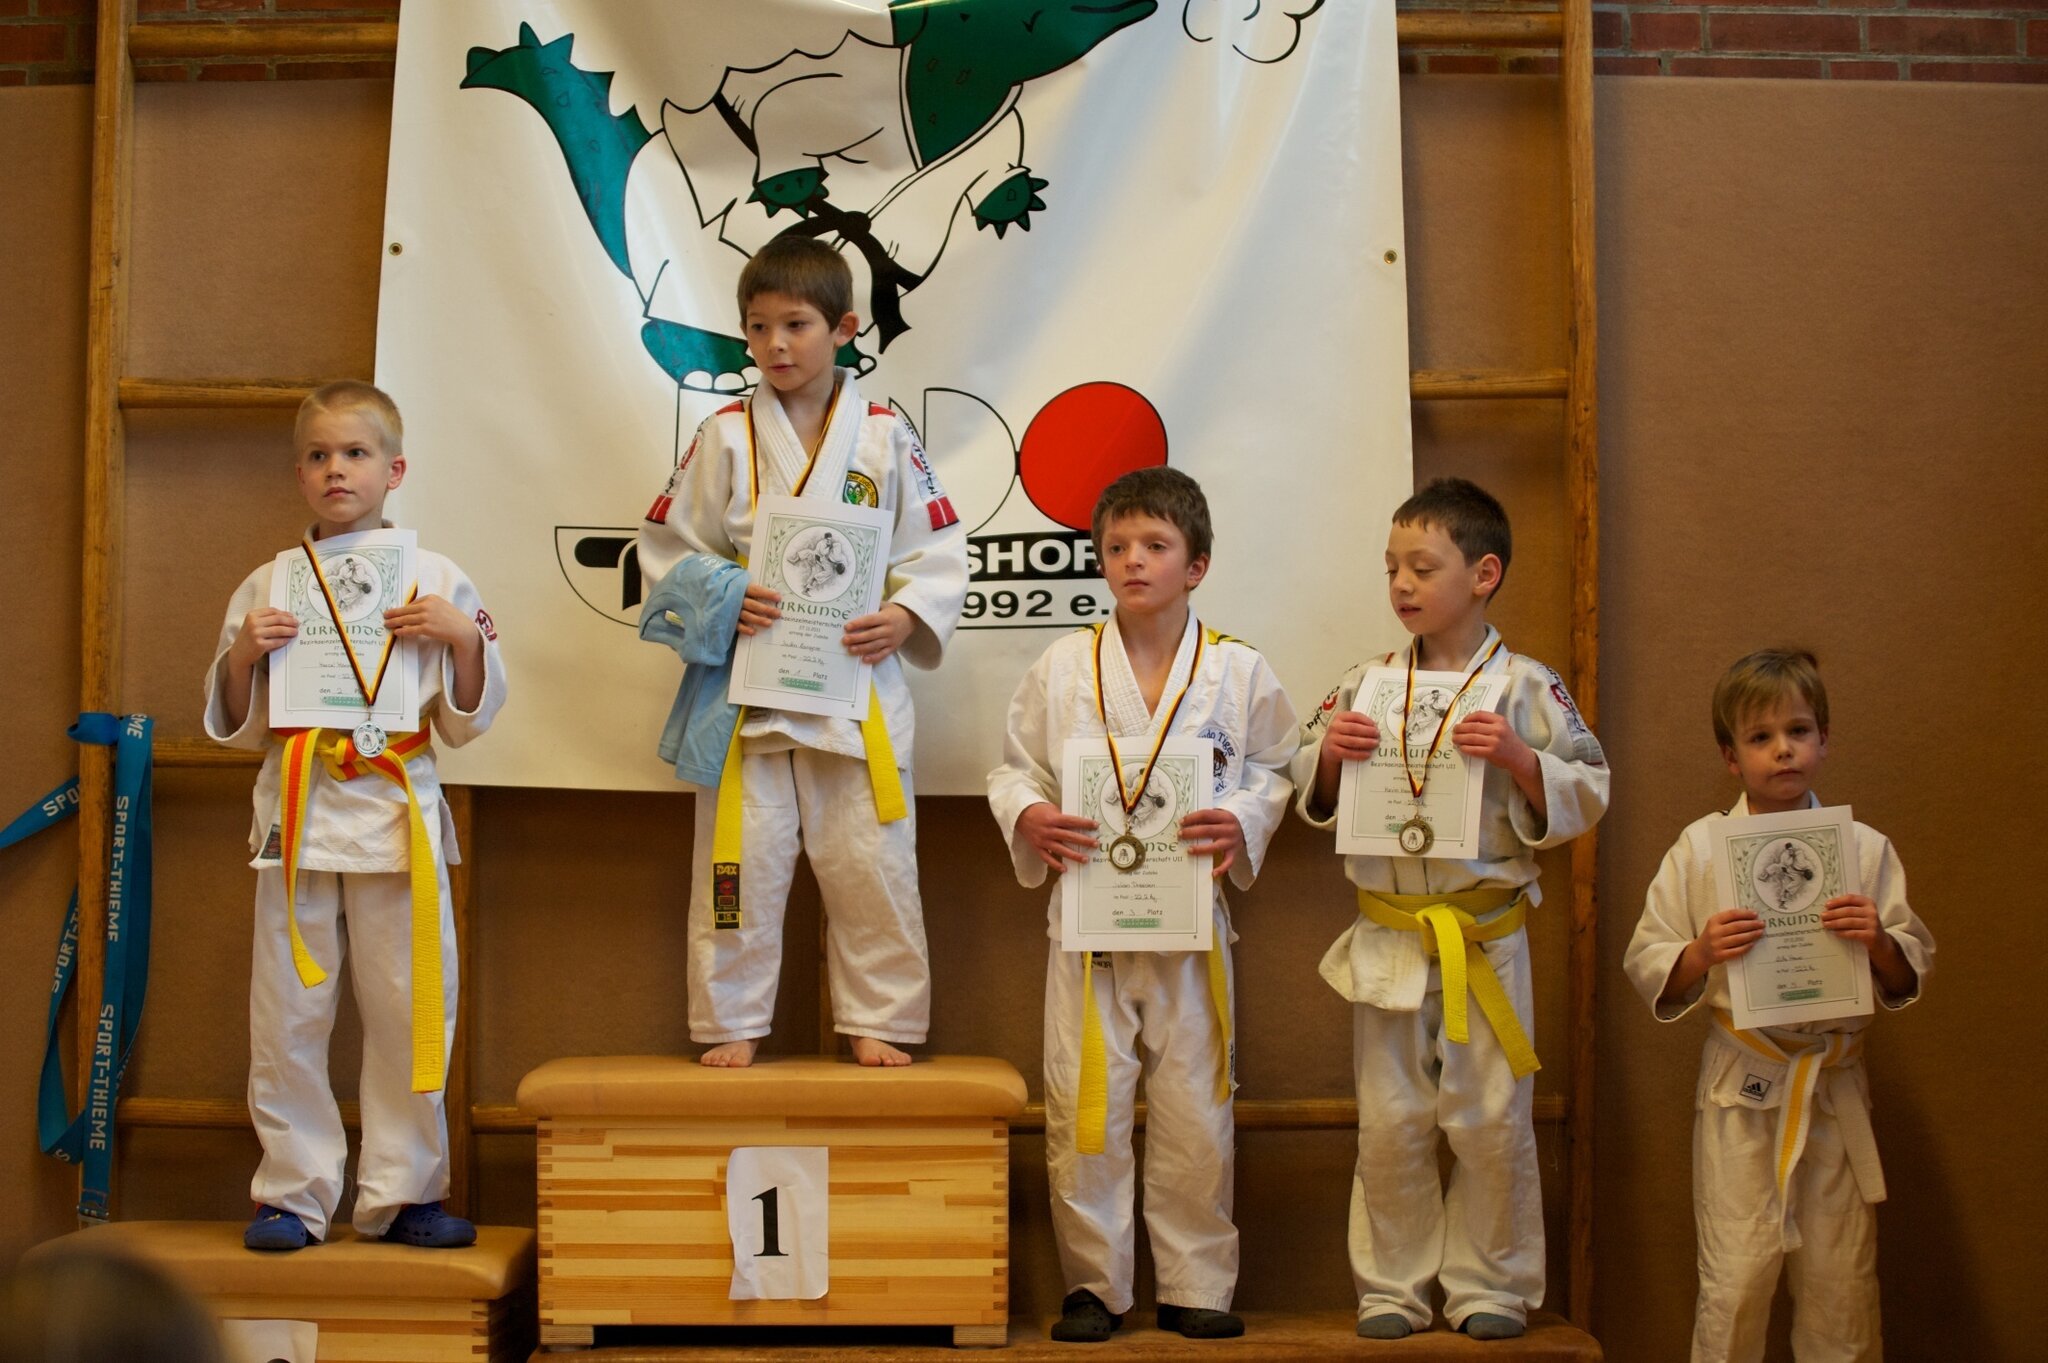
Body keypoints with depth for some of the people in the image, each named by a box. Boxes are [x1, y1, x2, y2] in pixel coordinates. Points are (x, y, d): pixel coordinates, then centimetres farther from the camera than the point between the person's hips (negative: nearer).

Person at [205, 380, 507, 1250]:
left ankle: (400, 1193, 16)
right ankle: (293, 1193, 14)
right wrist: (242, 656, -7)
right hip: (300, 818, 1)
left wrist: (466, 641, -10)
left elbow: (466, 724, 6)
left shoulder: (439, 583, 5)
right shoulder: (268, 586, 7)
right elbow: (239, 727, 11)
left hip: (398, 816, 0)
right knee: (288, 1017, 2)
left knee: (409, 1013, 4)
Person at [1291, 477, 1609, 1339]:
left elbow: (1584, 797, -5)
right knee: (1390, 1122, 9)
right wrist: (1329, 754, -11)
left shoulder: (1524, 688, -4)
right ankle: (1393, 1285, 22)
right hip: (1388, 936, 2)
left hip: (1486, 935, -2)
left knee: (1491, 1120, 6)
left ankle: (1489, 1283, 22)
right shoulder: (1365, 685, 4)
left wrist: (1517, 759, -21)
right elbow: (1315, 801, 9)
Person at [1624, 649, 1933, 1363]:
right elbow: (1647, 967, 0)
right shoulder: (1701, 848, 0)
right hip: (1741, 1089, -2)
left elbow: (1910, 974, 6)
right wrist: (1703, 954, -19)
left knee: (1841, 1283, 8)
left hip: (1835, 1085, 2)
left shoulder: (1863, 848, 4)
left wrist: (1879, 942, -15)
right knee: (1735, 1279, -1)